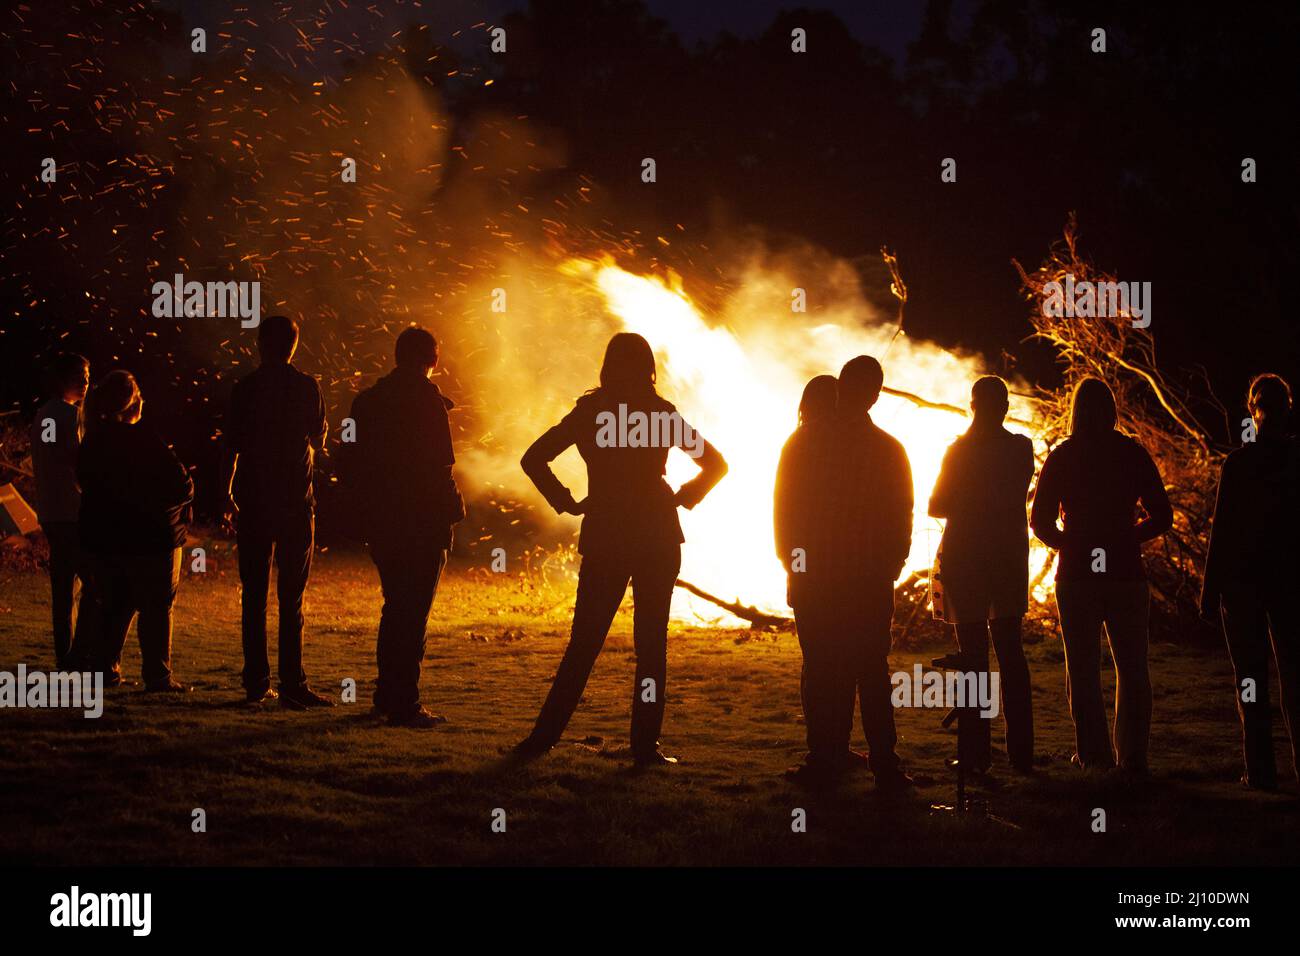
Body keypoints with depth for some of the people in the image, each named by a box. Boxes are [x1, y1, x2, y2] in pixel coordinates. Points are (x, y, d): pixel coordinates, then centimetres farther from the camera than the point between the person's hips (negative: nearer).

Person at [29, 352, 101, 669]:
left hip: (49, 512, 9)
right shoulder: (70, 414, -12)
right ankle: (82, 653, -11)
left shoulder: (42, 415, 15)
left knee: (63, 584, 11)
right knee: (95, 583, -6)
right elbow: (78, 461, -18)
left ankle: (64, 655, 12)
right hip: (73, 512, -9)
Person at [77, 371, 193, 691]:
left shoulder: (91, 443, 4)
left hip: (103, 538, 7)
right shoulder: (142, 440, -18)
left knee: (116, 605, 17)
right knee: (156, 606, 2)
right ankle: (157, 674, 2)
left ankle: (106, 668, 15)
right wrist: (185, 492, 5)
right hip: (149, 537, -7)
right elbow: (179, 484, -17)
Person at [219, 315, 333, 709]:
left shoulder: (245, 388, 2)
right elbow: (318, 440, 11)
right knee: (291, 596, -2)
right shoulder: (307, 387, -1)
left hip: (253, 500, 1)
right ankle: (292, 684, -8)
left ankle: (256, 682, 7)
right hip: (295, 499, -1)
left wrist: (227, 496, 11)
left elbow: (231, 447, 2)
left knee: (254, 595, 7)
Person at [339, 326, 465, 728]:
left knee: (396, 607, 19)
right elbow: (437, 468, -18)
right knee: (413, 611, -3)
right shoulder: (426, 400, -12)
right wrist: (452, 508, -7)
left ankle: (387, 695, 25)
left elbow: (350, 464, 12)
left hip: (381, 524, 7)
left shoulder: (367, 401, 10)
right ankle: (404, 705, -4)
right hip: (422, 525, -7)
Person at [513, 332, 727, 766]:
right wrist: (679, 499, 6)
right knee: (651, 641, 3)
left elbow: (533, 459, 0)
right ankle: (645, 744, 1)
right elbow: (714, 464, 1)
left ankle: (544, 735, 4)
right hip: (657, 538, -1)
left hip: (603, 538, 1)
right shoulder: (661, 412, -1)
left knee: (584, 642, 6)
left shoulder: (589, 411, 2)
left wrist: (567, 502, 3)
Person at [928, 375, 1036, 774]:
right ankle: (1021, 752, 9)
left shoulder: (959, 451, -11)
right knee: (1011, 655, 11)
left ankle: (976, 752, -1)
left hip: (965, 561, -3)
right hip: (1009, 558, 3)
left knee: (974, 657, 0)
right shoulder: (1021, 449, 0)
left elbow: (936, 506, -6)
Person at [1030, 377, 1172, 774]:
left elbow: (1040, 521, -2)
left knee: (1083, 667, 7)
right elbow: (1161, 517, 2)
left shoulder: (1061, 457, -2)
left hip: (1077, 575, -1)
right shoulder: (1133, 455, -1)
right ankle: (1133, 755, 5)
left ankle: (1095, 751, 3)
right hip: (1126, 573, 1)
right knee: (1132, 667, 9)